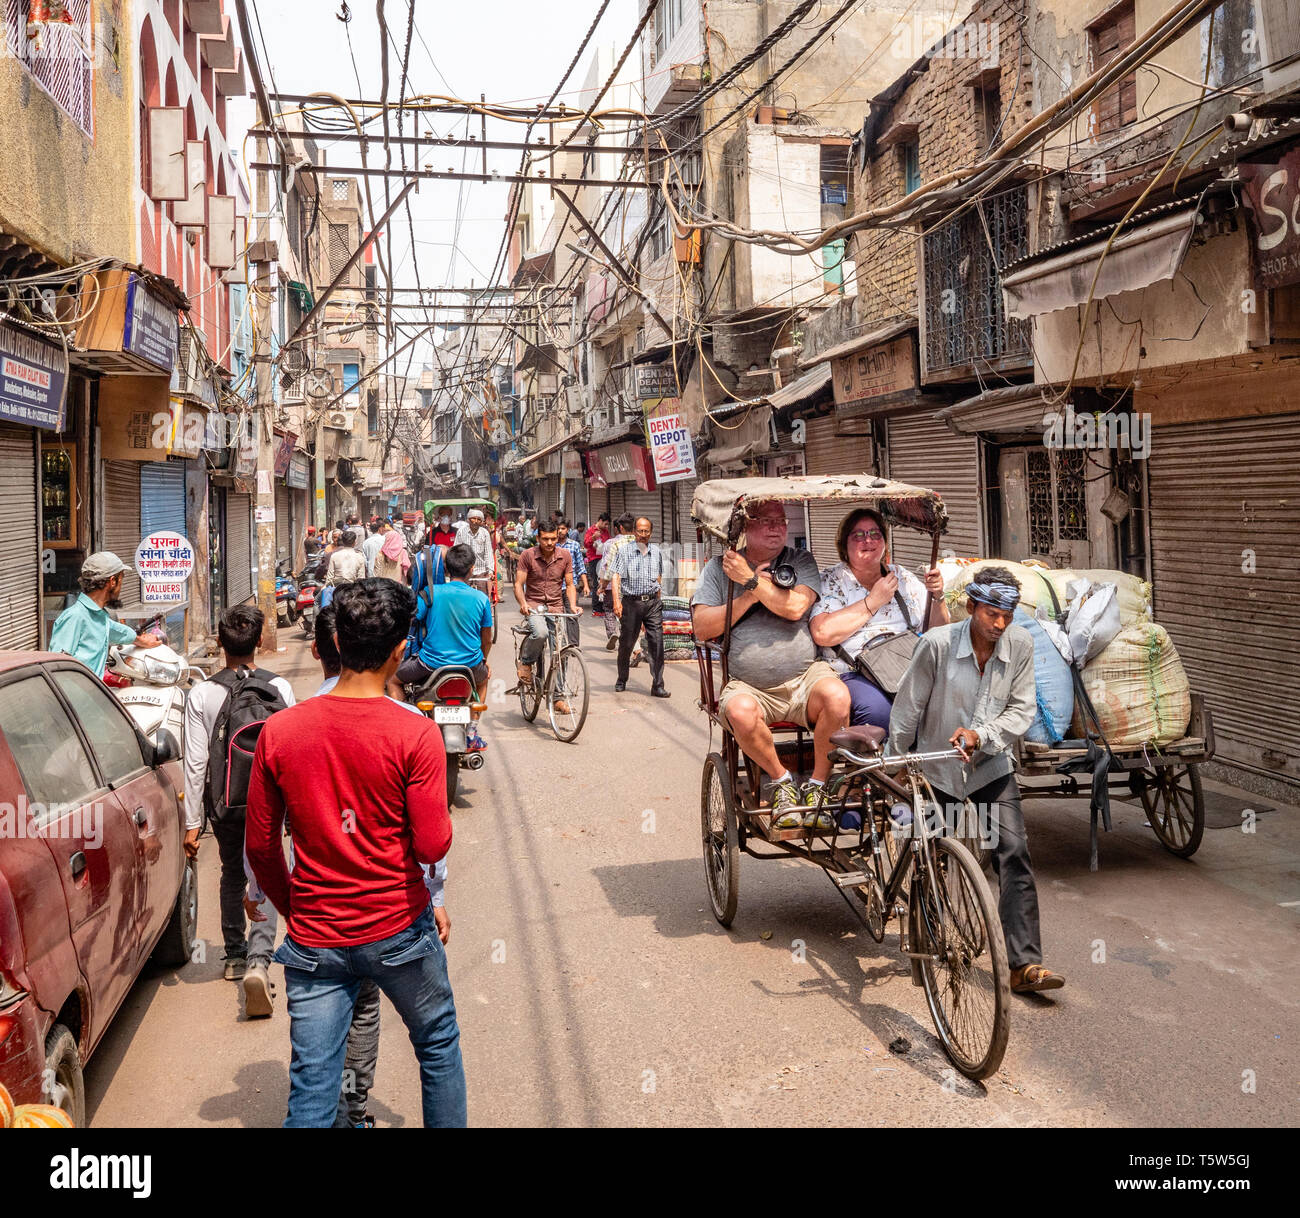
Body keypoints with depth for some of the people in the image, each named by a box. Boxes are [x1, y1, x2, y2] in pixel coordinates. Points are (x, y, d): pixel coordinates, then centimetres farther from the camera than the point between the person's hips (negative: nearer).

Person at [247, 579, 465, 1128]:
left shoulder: (279, 731, -5)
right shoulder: (415, 735, -16)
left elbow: (260, 845, 2)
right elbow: (432, 846, -16)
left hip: (313, 939, 2)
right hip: (399, 932, -2)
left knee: (310, 1092, 9)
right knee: (438, 1046, 22)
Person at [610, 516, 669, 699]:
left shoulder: (657, 552, 11)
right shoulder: (624, 551, 0)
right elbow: (616, 576, -6)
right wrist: (616, 601, -17)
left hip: (652, 602, 2)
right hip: (631, 602, -2)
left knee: (657, 643, -7)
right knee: (626, 643, 7)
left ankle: (657, 685, -6)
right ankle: (621, 680, 26)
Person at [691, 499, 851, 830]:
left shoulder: (800, 561, 10)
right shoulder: (719, 567, 10)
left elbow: (795, 607, -11)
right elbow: (703, 628, -1)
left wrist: (750, 579, -12)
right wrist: (748, 596, -7)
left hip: (804, 678, 1)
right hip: (749, 687, 0)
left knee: (837, 697, -32)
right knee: (740, 711, -35)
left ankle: (816, 786, -10)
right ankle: (782, 781, -7)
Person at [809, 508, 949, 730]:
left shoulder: (903, 578, 20)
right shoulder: (830, 581, 8)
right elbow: (822, 633, -12)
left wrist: (937, 597, 2)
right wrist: (873, 601, -6)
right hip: (854, 675, -4)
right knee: (876, 710, -37)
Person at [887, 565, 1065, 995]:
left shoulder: (1020, 644, -10)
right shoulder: (937, 643, -19)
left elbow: (1023, 709, -7)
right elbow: (907, 710, -10)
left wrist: (980, 735, -24)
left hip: (991, 766, 2)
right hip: (937, 769, -2)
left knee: (1015, 855, -13)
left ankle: (1024, 964, -9)